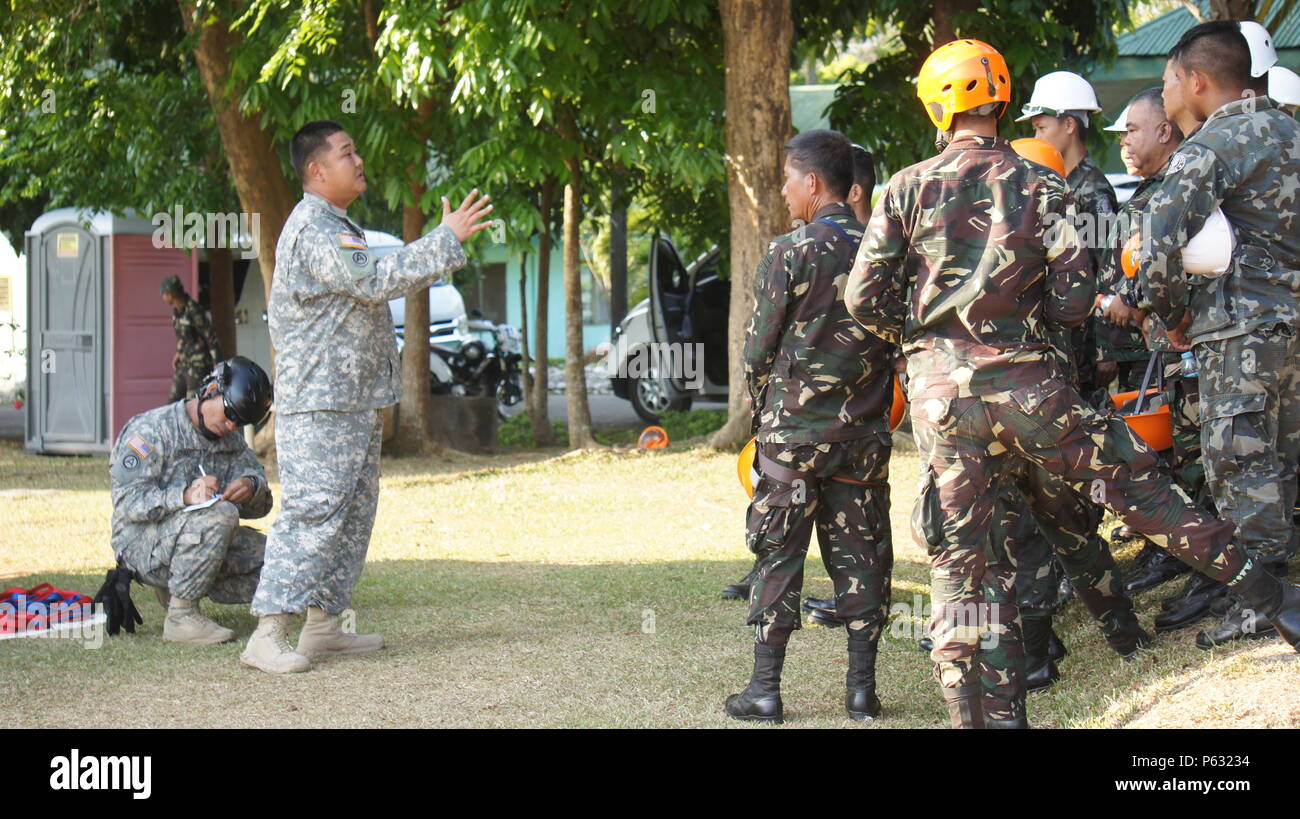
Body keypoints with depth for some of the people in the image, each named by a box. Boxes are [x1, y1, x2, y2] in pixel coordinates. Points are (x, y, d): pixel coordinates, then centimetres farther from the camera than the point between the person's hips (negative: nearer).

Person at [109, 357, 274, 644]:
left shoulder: (231, 439, 14)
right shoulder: (152, 429, -11)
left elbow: (261, 506, 10)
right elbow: (128, 502, -21)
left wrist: (252, 487, -16)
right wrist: (185, 496, -38)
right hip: (142, 543, -8)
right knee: (220, 514, -34)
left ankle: (176, 589, 10)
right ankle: (181, 616, -23)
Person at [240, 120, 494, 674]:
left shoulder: (338, 228, 21)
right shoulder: (311, 228, -15)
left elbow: (374, 283, 28)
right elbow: (373, 281, -23)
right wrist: (446, 239, -21)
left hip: (355, 400, 11)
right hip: (318, 404, -11)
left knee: (353, 512, 12)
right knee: (312, 512, -15)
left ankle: (323, 626, 17)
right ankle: (267, 636, -17)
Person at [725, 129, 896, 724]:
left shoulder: (790, 253, -9)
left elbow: (758, 347, -5)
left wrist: (764, 413, 11)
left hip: (792, 431, -4)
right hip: (864, 432, 4)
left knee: (778, 557, 3)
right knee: (860, 556, 8)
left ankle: (765, 690, 4)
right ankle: (862, 687, 10)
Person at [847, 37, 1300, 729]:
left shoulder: (909, 188, 1)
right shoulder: (1039, 186, 1)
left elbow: (864, 297, -1)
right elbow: (1074, 298, -4)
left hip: (939, 386, 1)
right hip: (1024, 380, -1)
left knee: (955, 553, 7)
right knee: (1134, 485, 7)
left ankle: (965, 710, 6)